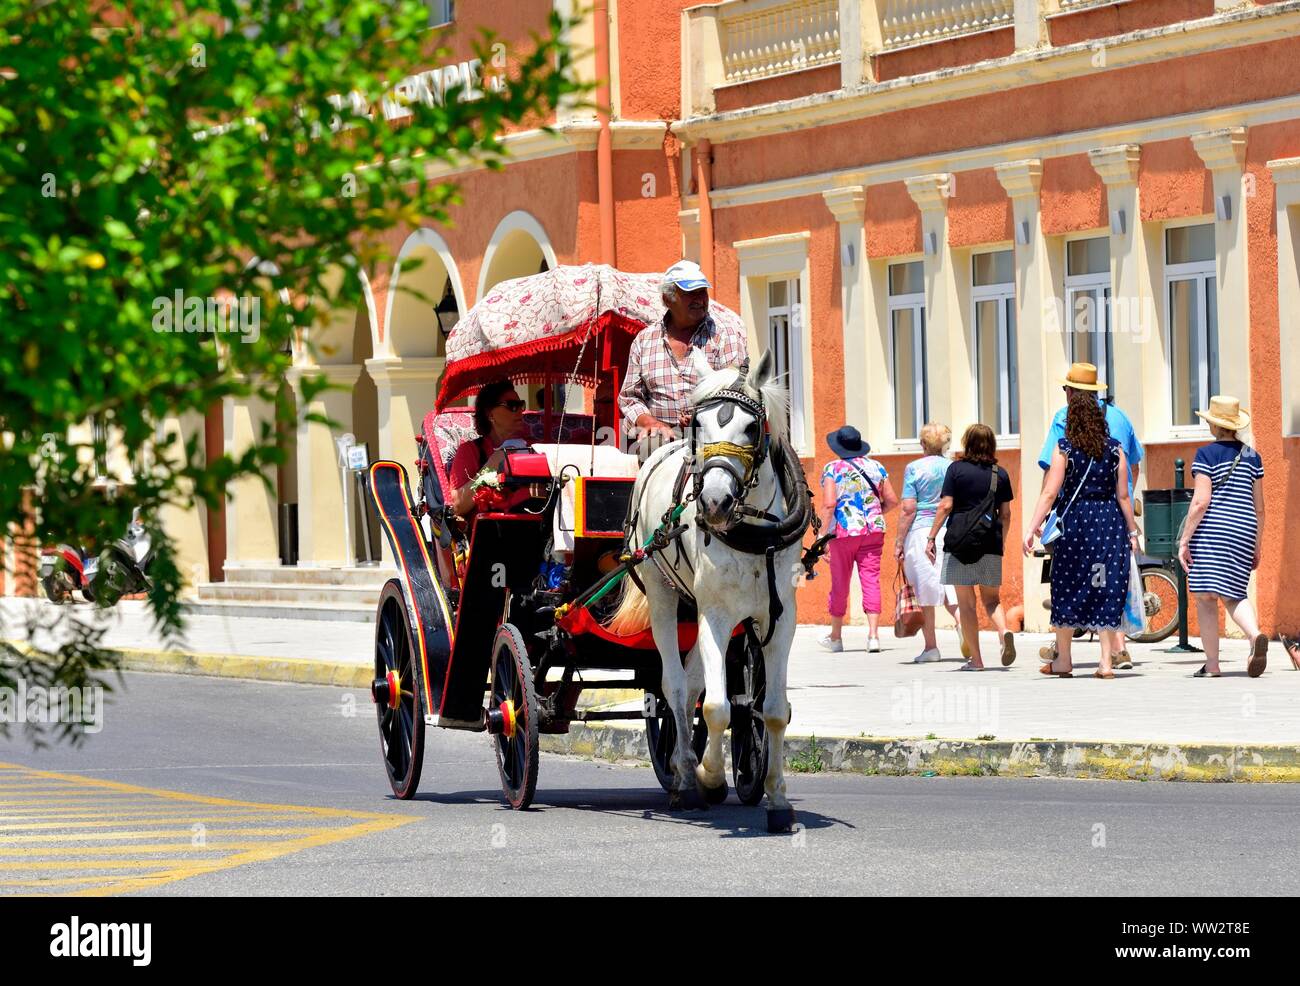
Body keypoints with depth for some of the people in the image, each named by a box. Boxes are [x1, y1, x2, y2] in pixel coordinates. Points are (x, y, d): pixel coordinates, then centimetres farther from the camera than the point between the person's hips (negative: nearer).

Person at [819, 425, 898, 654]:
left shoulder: (832, 469, -5)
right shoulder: (875, 467, 6)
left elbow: (829, 504, -13)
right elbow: (892, 500, 8)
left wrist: (823, 534, -11)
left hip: (843, 531, -2)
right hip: (873, 531, 3)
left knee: (840, 584, 9)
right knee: (871, 580, 0)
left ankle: (835, 637, 21)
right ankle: (873, 635, -12)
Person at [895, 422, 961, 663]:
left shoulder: (914, 468, -4)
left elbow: (908, 509, -8)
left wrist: (899, 541, -2)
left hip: (921, 530, -3)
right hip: (950, 532, 3)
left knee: (925, 591, 3)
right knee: (950, 585, 9)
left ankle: (931, 647, 6)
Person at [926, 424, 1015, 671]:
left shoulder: (956, 469, -3)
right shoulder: (1000, 474, 6)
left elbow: (946, 506, -8)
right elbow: (1005, 514, 8)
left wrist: (932, 537, -4)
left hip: (960, 542, -3)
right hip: (991, 544, 3)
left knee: (966, 602, 3)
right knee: (992, 599, 13)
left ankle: (975, 659, 1)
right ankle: (1004, 631, -17)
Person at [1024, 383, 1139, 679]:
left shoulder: (1064, 449, -4)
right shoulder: (1115, 449, 2)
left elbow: (1050, 493, -9)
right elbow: (1123, 495, 2)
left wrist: (1033, 527, -9)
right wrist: (1132, 531, 9)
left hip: (1074, 520, -2)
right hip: (1110, 521, 2)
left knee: (1067, 588, 10)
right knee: (1107, 591, 4)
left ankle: (1063, 660, 18)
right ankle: (1106, 662, -1)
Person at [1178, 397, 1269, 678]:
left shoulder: (1206, 455, -6)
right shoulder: (1252, 456, 10)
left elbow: (1201, 501, -14)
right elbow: (1259, 507, 12)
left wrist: (1184, 540, -10)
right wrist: (1256, 546, 20)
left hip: (1211, 529, -5)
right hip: (1243, 531, 5)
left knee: (1205, 597, 1)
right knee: (1234, 596, 12)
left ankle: (1212, 664, -2)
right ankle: (1255, 635, -19)